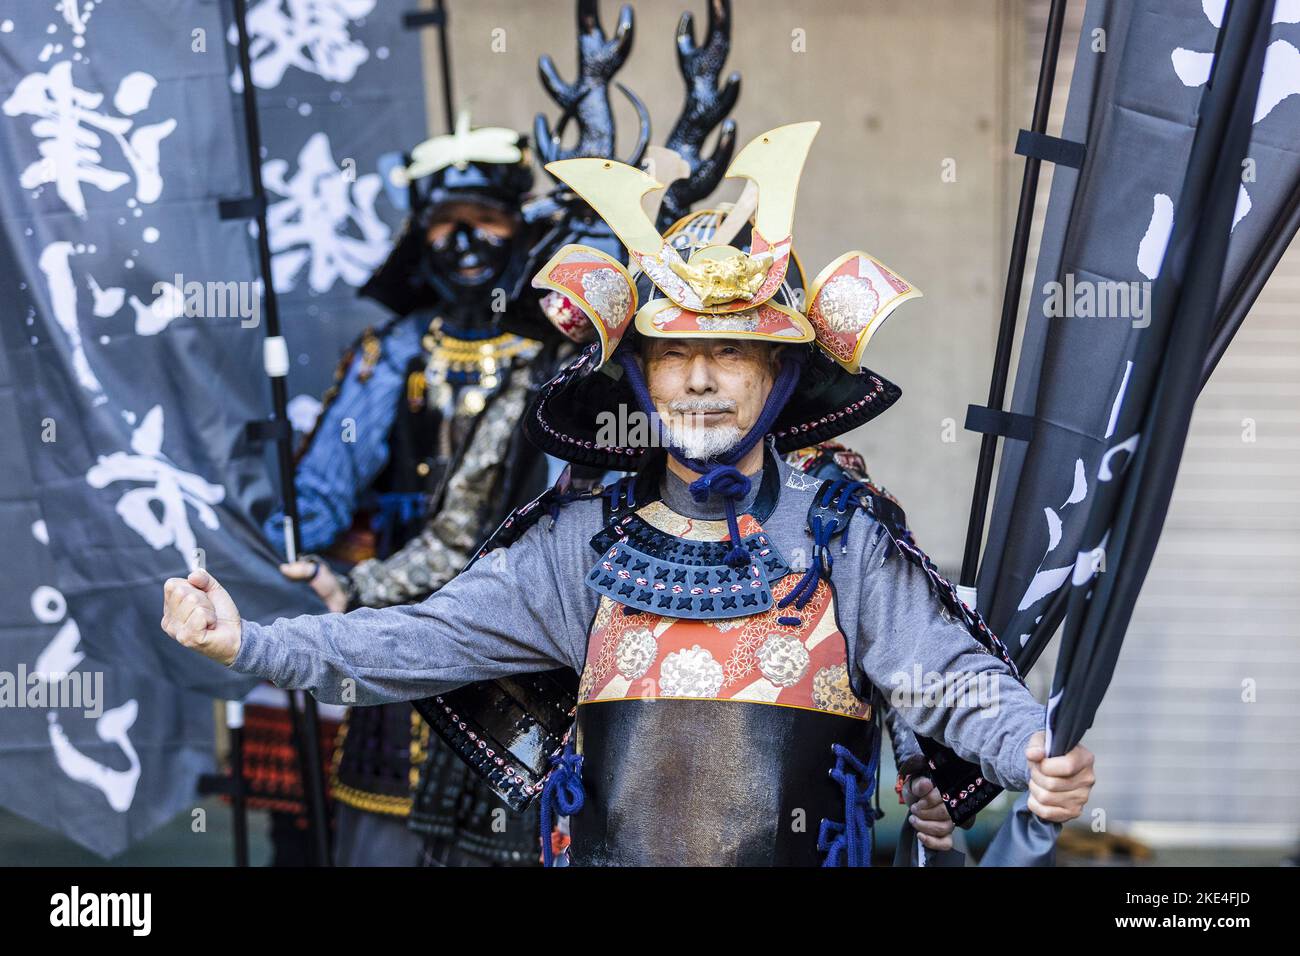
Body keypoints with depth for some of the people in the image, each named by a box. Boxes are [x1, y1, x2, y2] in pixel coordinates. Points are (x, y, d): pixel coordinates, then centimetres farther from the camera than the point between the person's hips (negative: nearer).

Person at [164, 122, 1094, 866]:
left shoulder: (842, 533, -3)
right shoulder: (583, 541, 2)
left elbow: (954, 674, -11)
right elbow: (423, 640, -2)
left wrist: (1036, 754, -32)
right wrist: (248, 642, -13)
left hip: (801, 851, -1)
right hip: (608, 848, 2)